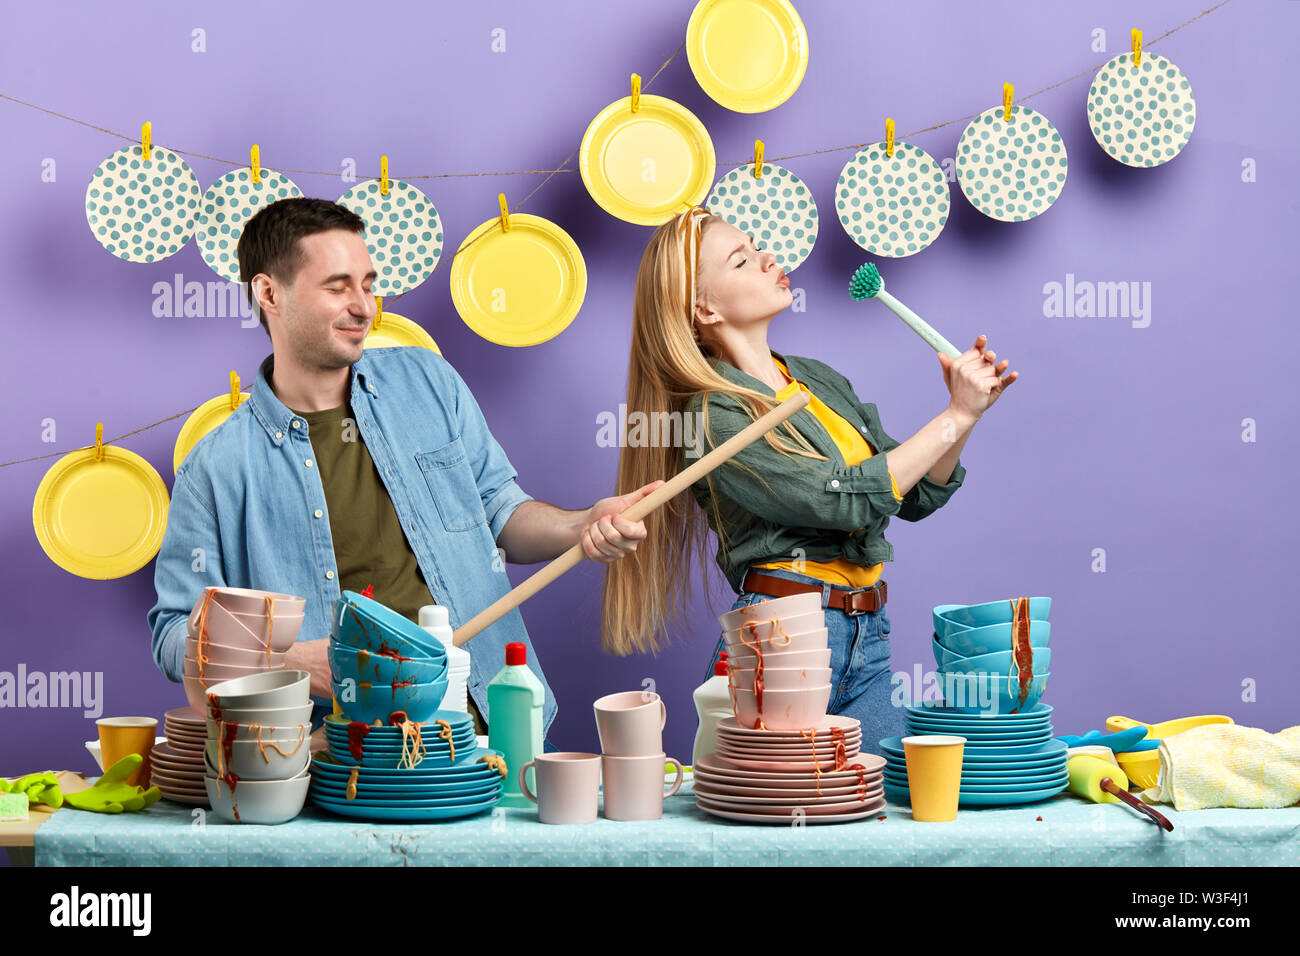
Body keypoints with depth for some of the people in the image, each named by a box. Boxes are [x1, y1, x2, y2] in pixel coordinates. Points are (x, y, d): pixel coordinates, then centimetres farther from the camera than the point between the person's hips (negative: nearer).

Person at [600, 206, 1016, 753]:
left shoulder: (820, 380, 14)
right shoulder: (714, 416, -10)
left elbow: (915, 497, 17)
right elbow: (847, 498, -17)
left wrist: (968, 409, 1)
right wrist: (955, 417, -10)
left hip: (867, 637, 7)